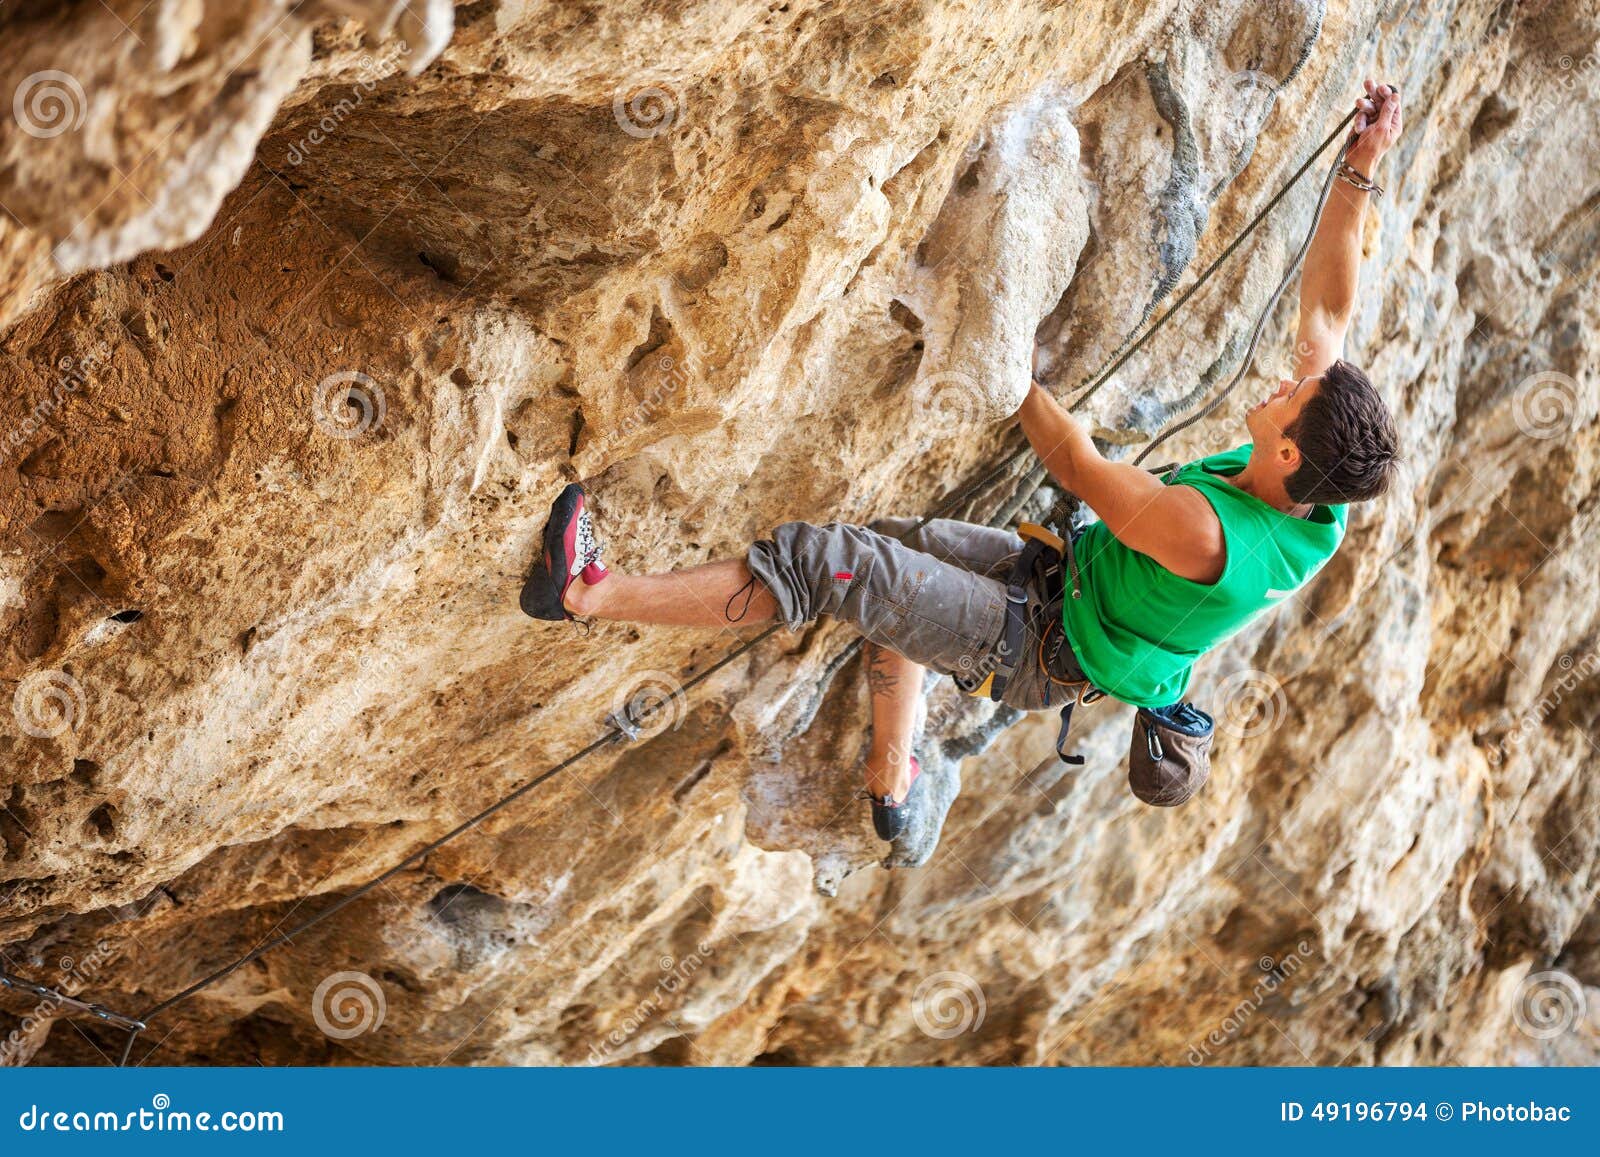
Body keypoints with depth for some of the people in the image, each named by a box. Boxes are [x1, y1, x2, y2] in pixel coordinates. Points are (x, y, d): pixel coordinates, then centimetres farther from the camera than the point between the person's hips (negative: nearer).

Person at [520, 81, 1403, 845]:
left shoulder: (1202, 532, -38)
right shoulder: (1321, 513, -15)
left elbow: (1074, 466, -22)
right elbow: (1327, 313, -7)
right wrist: (1359, 176, -6)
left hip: (1036, 648, -9)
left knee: (824, 562, -19)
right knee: (894, 543, 23)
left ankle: (587, 595, -19)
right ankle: (891, 782, 29)